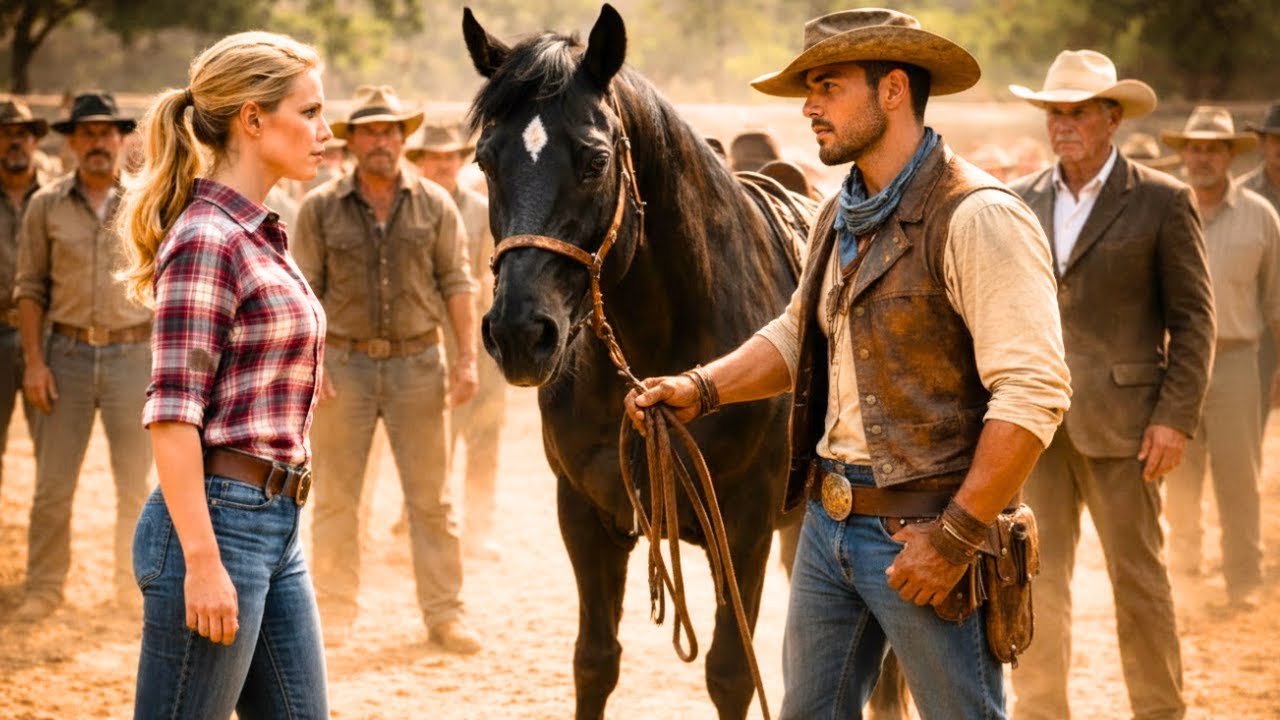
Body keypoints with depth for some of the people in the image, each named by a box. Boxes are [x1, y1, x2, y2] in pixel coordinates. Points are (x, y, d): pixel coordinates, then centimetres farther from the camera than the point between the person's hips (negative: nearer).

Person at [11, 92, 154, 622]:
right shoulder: (45, 206, 3)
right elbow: (30, 288, 5)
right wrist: (34, 361, -3)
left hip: (132, 354, 0)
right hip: (67, 353, 0)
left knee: (136, 484, 5)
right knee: (52, 485, 1)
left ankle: (132, 584, 21)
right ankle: (44, 588, 13)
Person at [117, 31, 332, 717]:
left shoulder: (261, 235, 14)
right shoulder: (207, 240, -14)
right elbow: (172, 413, -19)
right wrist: (203, 562, -23)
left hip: (273, 524, 9)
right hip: (219, 522, -9)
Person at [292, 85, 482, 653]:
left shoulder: (434, 204, 3)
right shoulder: (320, 208, 1)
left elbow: (457, 283, 3)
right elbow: (303, 290, 1)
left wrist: (468, 357, -5)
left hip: (417, 361, 0)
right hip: (344, 364, 0)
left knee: (431, 498, 4)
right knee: (336, 497, 5)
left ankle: (444, 614, 9)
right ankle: (334, 612, 15)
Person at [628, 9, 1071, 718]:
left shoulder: (975, 216, -17)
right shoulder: (839, 217, 11)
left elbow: (1033, 394, -23)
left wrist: (955, 536, -22)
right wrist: (700, 387, 10)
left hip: (924, 531, -8)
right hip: (828, 522, 8)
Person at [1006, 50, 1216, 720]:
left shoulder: (1163, 201, -2)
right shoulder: (1021, 200, 10)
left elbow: (1193, 321, -3)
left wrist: (1176, 419, -10)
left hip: (1120, 421, -3)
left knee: (1139, 579, 5)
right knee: (1036, 578, 4)